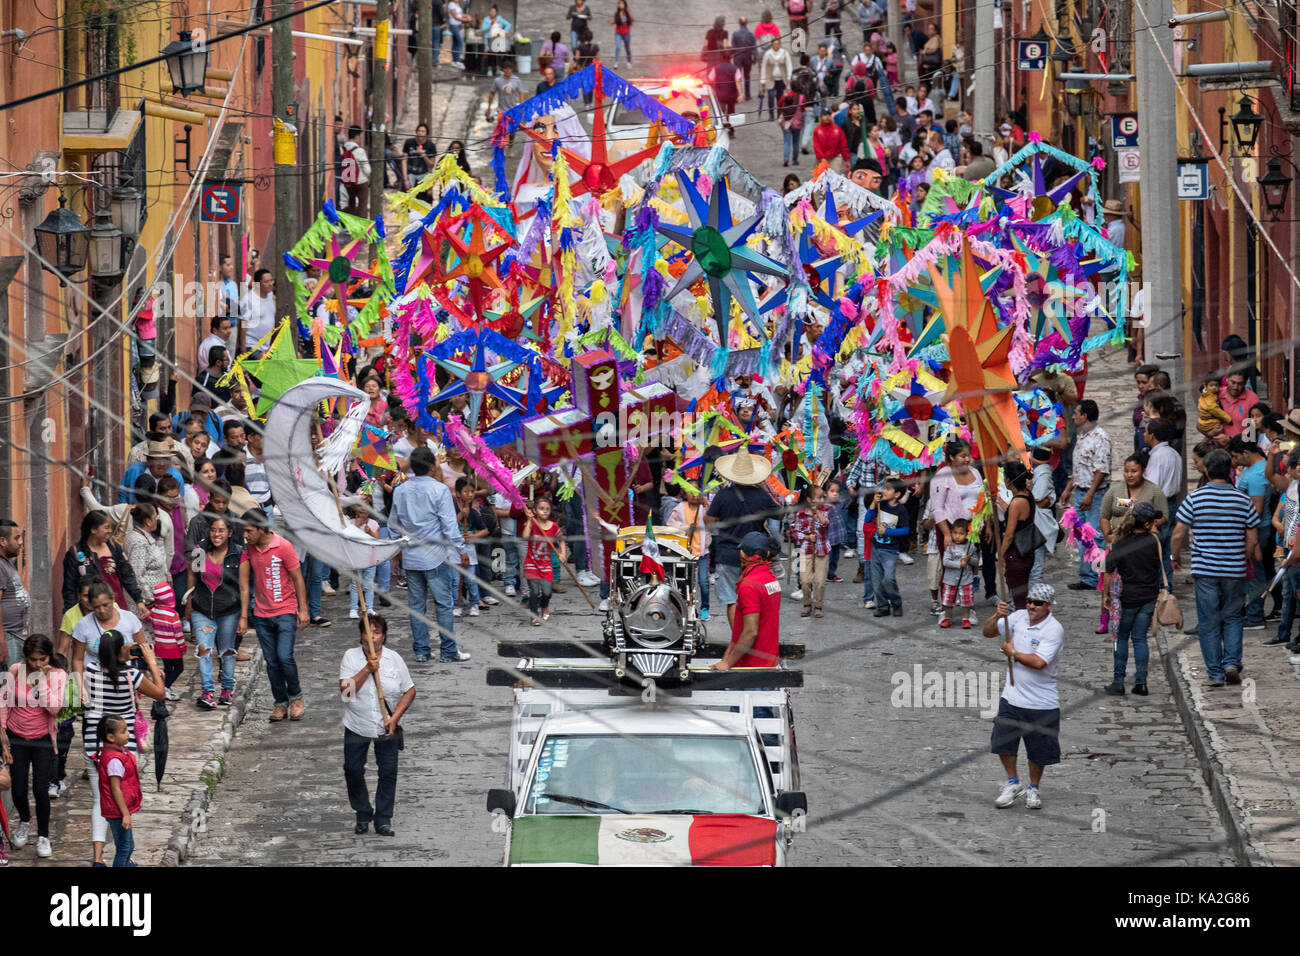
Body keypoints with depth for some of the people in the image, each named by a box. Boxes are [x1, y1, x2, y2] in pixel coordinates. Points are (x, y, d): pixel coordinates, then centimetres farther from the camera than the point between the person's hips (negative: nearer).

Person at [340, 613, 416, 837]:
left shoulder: (394, 659, -1)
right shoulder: (351, 657, -5)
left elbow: (410, 691, 2)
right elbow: (346, 691, -15)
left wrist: (395, 717, -10)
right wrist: (368, 670, -23)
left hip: (387, 727, 0)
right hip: (357, 726, 0)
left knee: (388, 771, -4)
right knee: (353, 770, -1)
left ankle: (383, 819, 8)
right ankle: (363, 814, 19)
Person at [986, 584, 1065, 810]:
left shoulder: (1054, 629, -15)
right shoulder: (1018, 618, 2)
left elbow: (1038, 662, -25)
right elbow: (988, 632, 8)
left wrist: (1013, 652, -11)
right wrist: (998, 616, -12)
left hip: (1041, 702, -4)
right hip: (1011, 696, 4)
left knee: (1039, 750, 6)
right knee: (1003, 741, 2)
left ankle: (1033, 789, 26)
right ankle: (1012, 783, 22)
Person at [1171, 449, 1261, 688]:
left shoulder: (1195, 498, -8)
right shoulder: (1243, 500, -1)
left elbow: (1178, 535, -5)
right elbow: (1252, 540, 3)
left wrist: (1175, 558, 12)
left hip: (1204, 570, -2)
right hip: (1234, 570, 2)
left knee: (1208, 622, 6)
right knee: (1232, 617, 18)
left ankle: (1215, 673, 6)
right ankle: (1232, 662, 4)